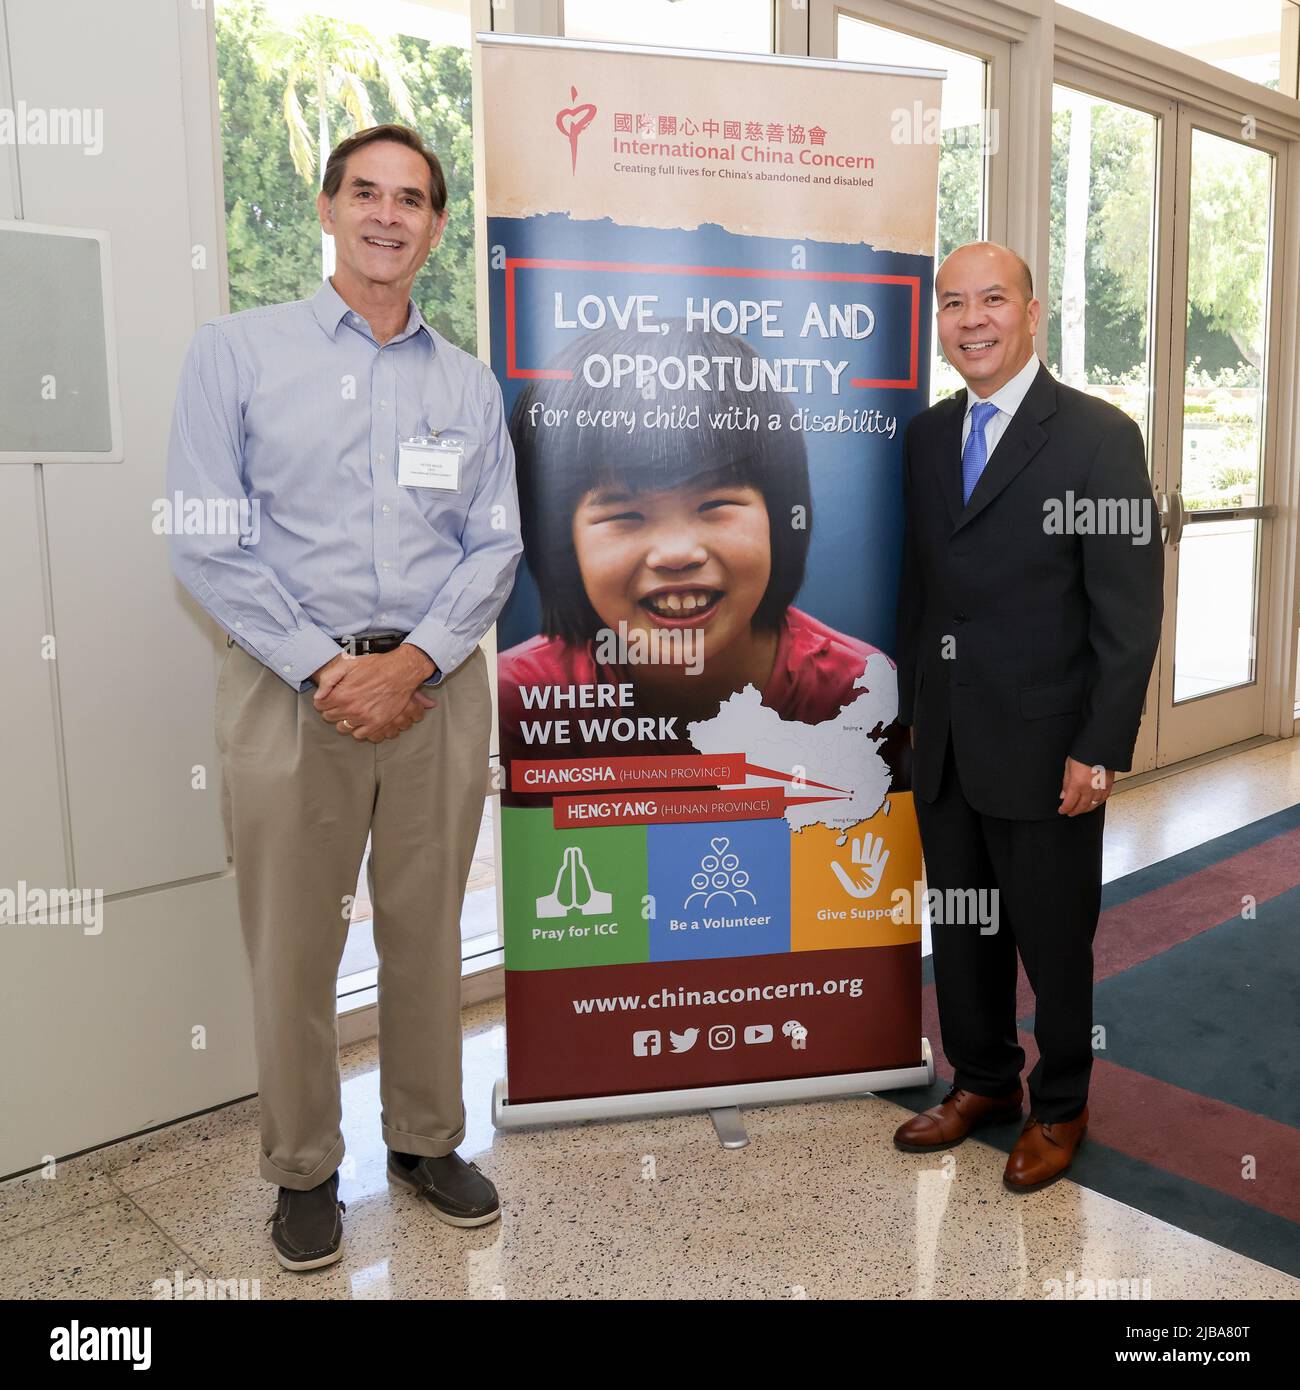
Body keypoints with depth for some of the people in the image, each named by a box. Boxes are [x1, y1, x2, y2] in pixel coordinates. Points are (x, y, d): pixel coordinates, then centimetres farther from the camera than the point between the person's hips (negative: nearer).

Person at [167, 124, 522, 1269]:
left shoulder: (469, 383, 12)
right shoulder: (237, 351, 3)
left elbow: (496, 545, 6)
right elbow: (205, 540, -5)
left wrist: (415, 661, -9)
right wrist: (325, 669, -12)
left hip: (436, 687, 3)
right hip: (291, 688, -2)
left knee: (428, 930, 11)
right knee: (293, 946, 5)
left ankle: (427, 1140, 31)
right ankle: (304, 1168, 25)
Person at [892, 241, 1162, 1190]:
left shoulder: (1099, 436, -9)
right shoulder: (927, 435, 8)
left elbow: (1129, 608, -11)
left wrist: (1101, 750, -15)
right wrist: (914, 704, 9)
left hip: (1044, 747, -5)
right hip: (944, 744, 5)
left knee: (1053, 938, 10)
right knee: (961, 929, 17)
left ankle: (1060, 1108, 32)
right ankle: (983, 1082, 37)